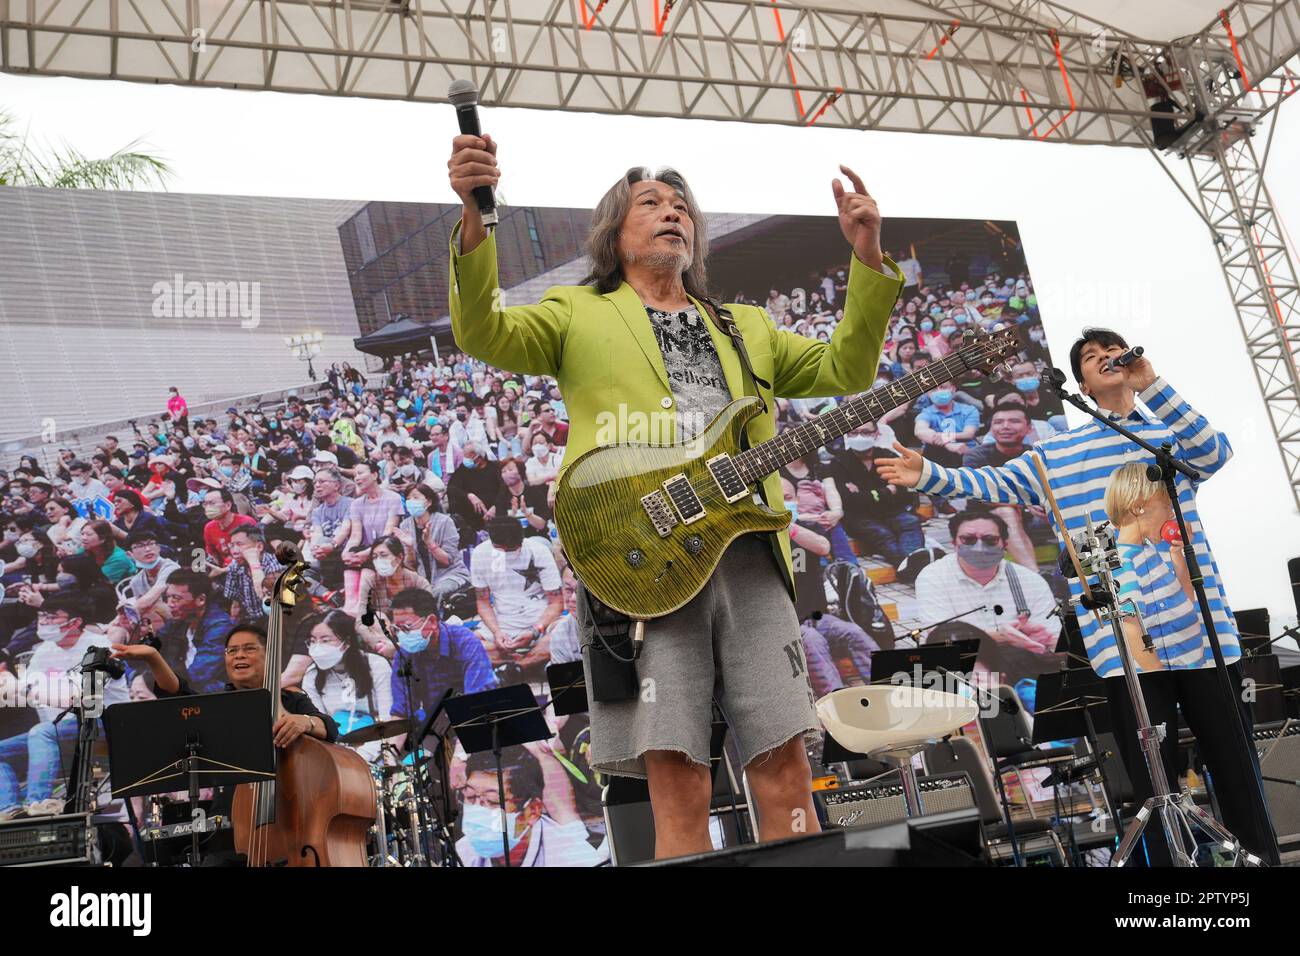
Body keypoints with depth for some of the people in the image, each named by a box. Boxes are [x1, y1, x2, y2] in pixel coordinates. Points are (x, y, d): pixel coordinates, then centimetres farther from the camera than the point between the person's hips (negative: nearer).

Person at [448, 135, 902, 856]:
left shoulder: (747, 327, 31)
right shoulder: (578, 311, 19)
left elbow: (845, 371, 22)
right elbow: (482, 332, 2)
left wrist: (867, 258, 12)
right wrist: (474, 218, -15)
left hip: (751, 551, 4)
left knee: (786, 774, -2)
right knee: (678, 787, -9)